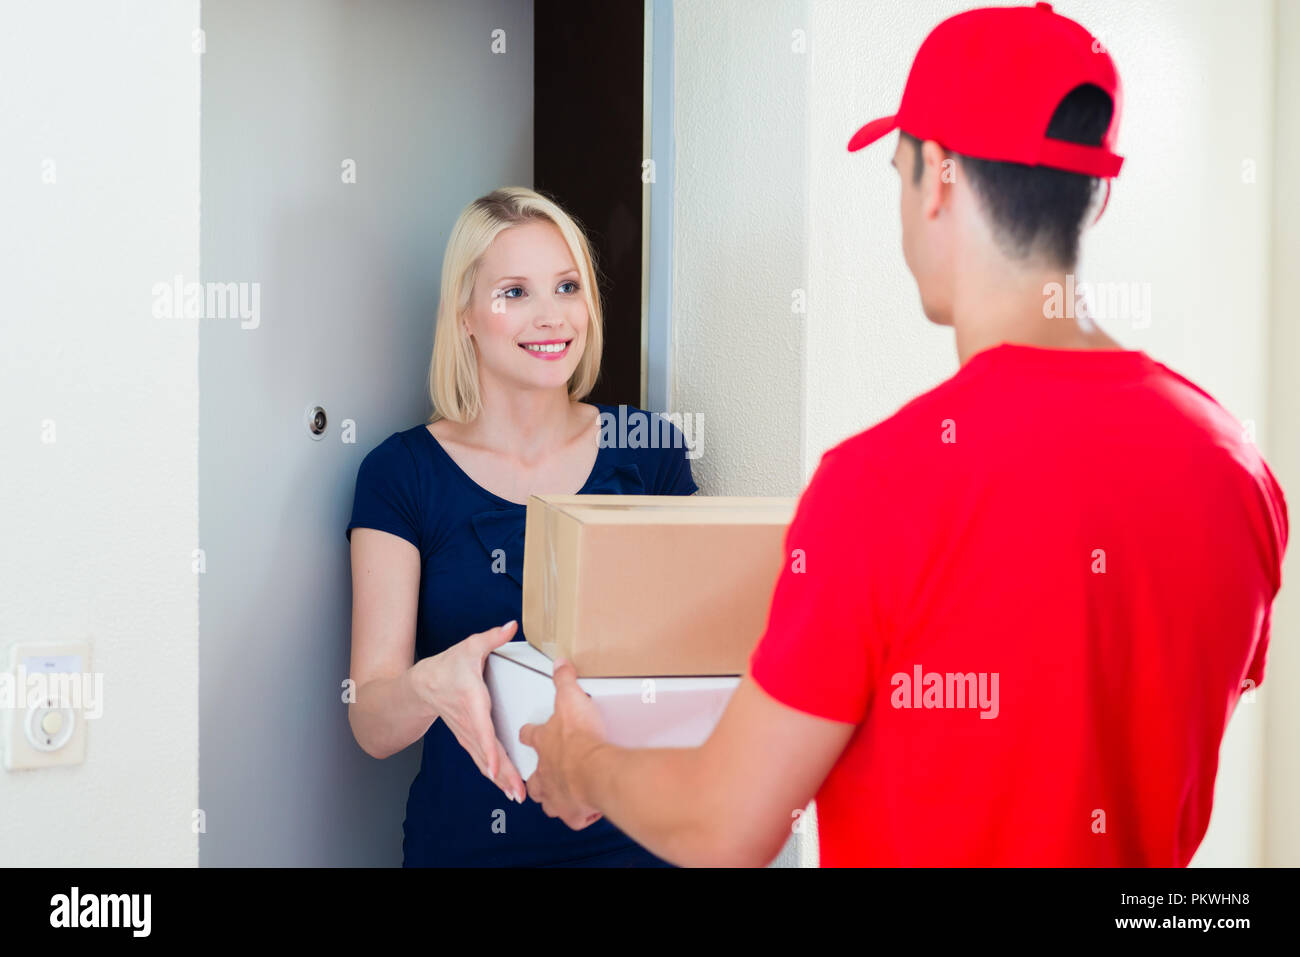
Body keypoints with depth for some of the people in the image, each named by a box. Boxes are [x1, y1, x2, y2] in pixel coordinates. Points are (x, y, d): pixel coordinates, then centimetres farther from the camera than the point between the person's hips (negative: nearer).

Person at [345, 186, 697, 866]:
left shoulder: (649, 454, 2)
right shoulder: (402, 473, -3)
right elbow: (371, 726, -8)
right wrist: (431, 683, -30)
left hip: (633, 836, 2)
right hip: (467, 840, -1)